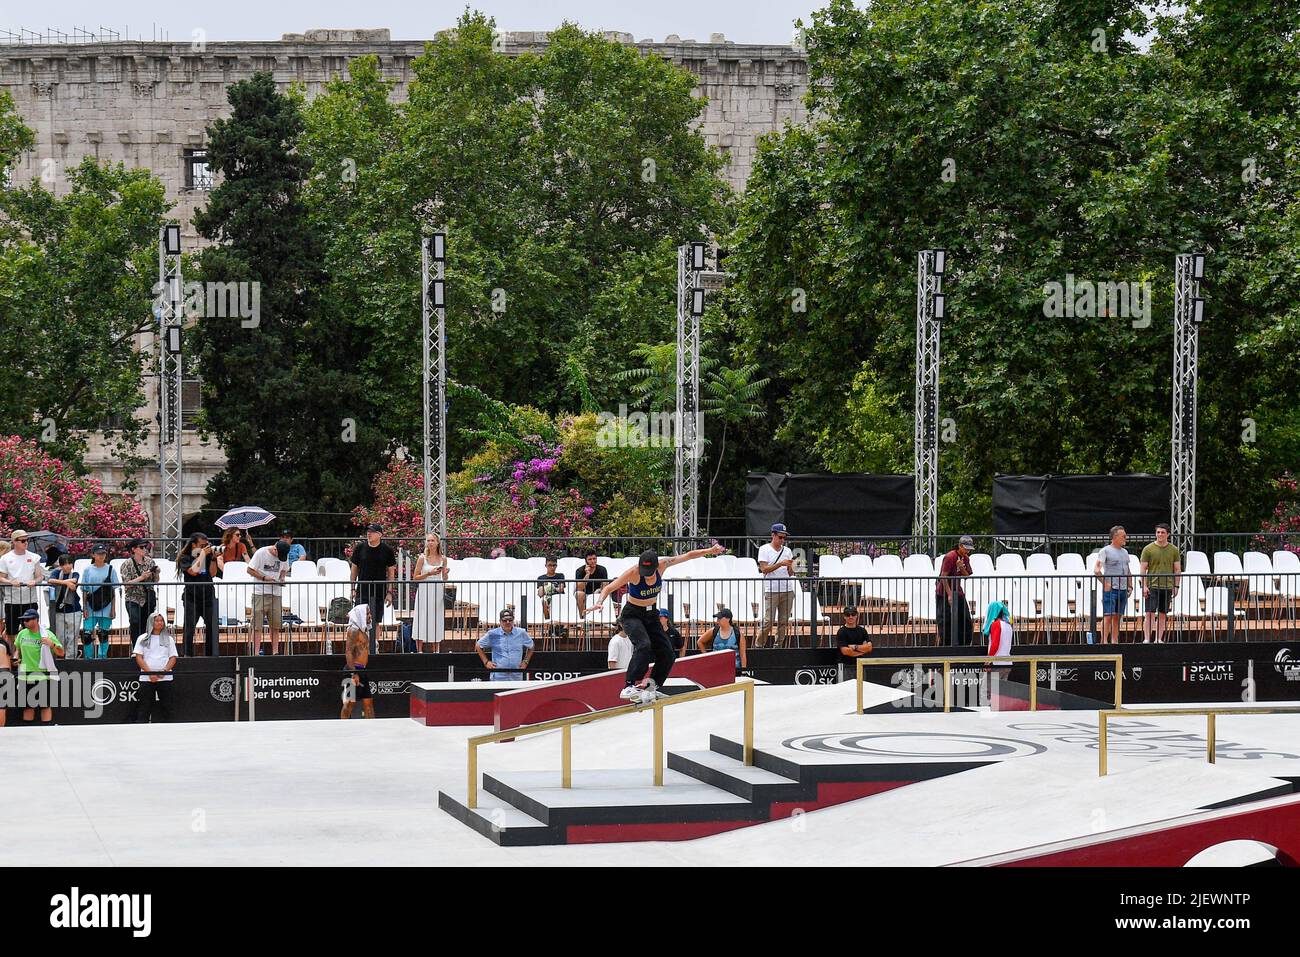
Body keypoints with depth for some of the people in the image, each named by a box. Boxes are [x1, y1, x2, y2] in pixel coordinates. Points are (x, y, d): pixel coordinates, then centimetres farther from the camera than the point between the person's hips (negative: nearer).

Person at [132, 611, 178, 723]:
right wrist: (150, 673, -11)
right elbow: (139, 658, 1)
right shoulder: (143, 639, 8)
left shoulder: (169, 639, 13)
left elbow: (173, 658, 8)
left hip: (165, 678, 2)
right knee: (144, 705, -5)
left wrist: (165, 671, -10)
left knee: (165, 705, 1)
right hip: (146, 678, -2)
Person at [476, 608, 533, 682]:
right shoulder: (493, 634, 1)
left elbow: (531, 647, 24)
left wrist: (525, 661, 13)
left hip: (517, 676, 2)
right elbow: (478, 646, 13)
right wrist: (486, 662, 6)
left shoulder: (521, 633, 7)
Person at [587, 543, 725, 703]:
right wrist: (599, 602, -40)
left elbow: (687, 556, -2)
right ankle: (630, 686, -35)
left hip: (651, 615, 6)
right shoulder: (633, 573, -25)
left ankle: (651, 687, 15)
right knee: (644, 645, -32)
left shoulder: (663, 564, -15)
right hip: (632, 616, -6)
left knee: (667, 654, -1)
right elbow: (609, 588, -22)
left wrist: (710, 551, 1)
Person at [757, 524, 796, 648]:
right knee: (769, 621, -10)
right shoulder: (764, 549, 2)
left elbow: (790, 573, 13)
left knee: (784, 621, 2)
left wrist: (790, 566, -9)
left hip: (787, 590, 5)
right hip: (771, 590, -5)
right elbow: (764, 569, -9)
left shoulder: (787, 551, 14)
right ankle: (758, 645, -1)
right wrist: (780, 564, -17)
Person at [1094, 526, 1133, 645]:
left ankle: (1115, 641, 10)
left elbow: (1128, 572, 24)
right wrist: (1105, 583, -18)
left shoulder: (1125, 552, 18)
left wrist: (1130, 586, 15)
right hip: (1110, 589, -7)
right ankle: (1104, 641, -14)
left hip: (1123, 589, 7)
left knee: (1117, 617, 7)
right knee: (1108, 616, -12)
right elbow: (1096, 570, -11)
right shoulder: (1105, 551, -4)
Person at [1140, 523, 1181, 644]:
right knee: (1150, 613, -8)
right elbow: (1143, 569, 0)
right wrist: (1144, 586, -8)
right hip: (1152, 586, -3)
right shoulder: (1148, 549, 1)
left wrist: (1176, 586, 4)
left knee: (1163, 615, 6)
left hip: (1167, 587, 3)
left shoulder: (1174, 550, 8)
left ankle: (1159, 639, 12)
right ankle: (1146, 639, -8)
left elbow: (1177, 569, 11)